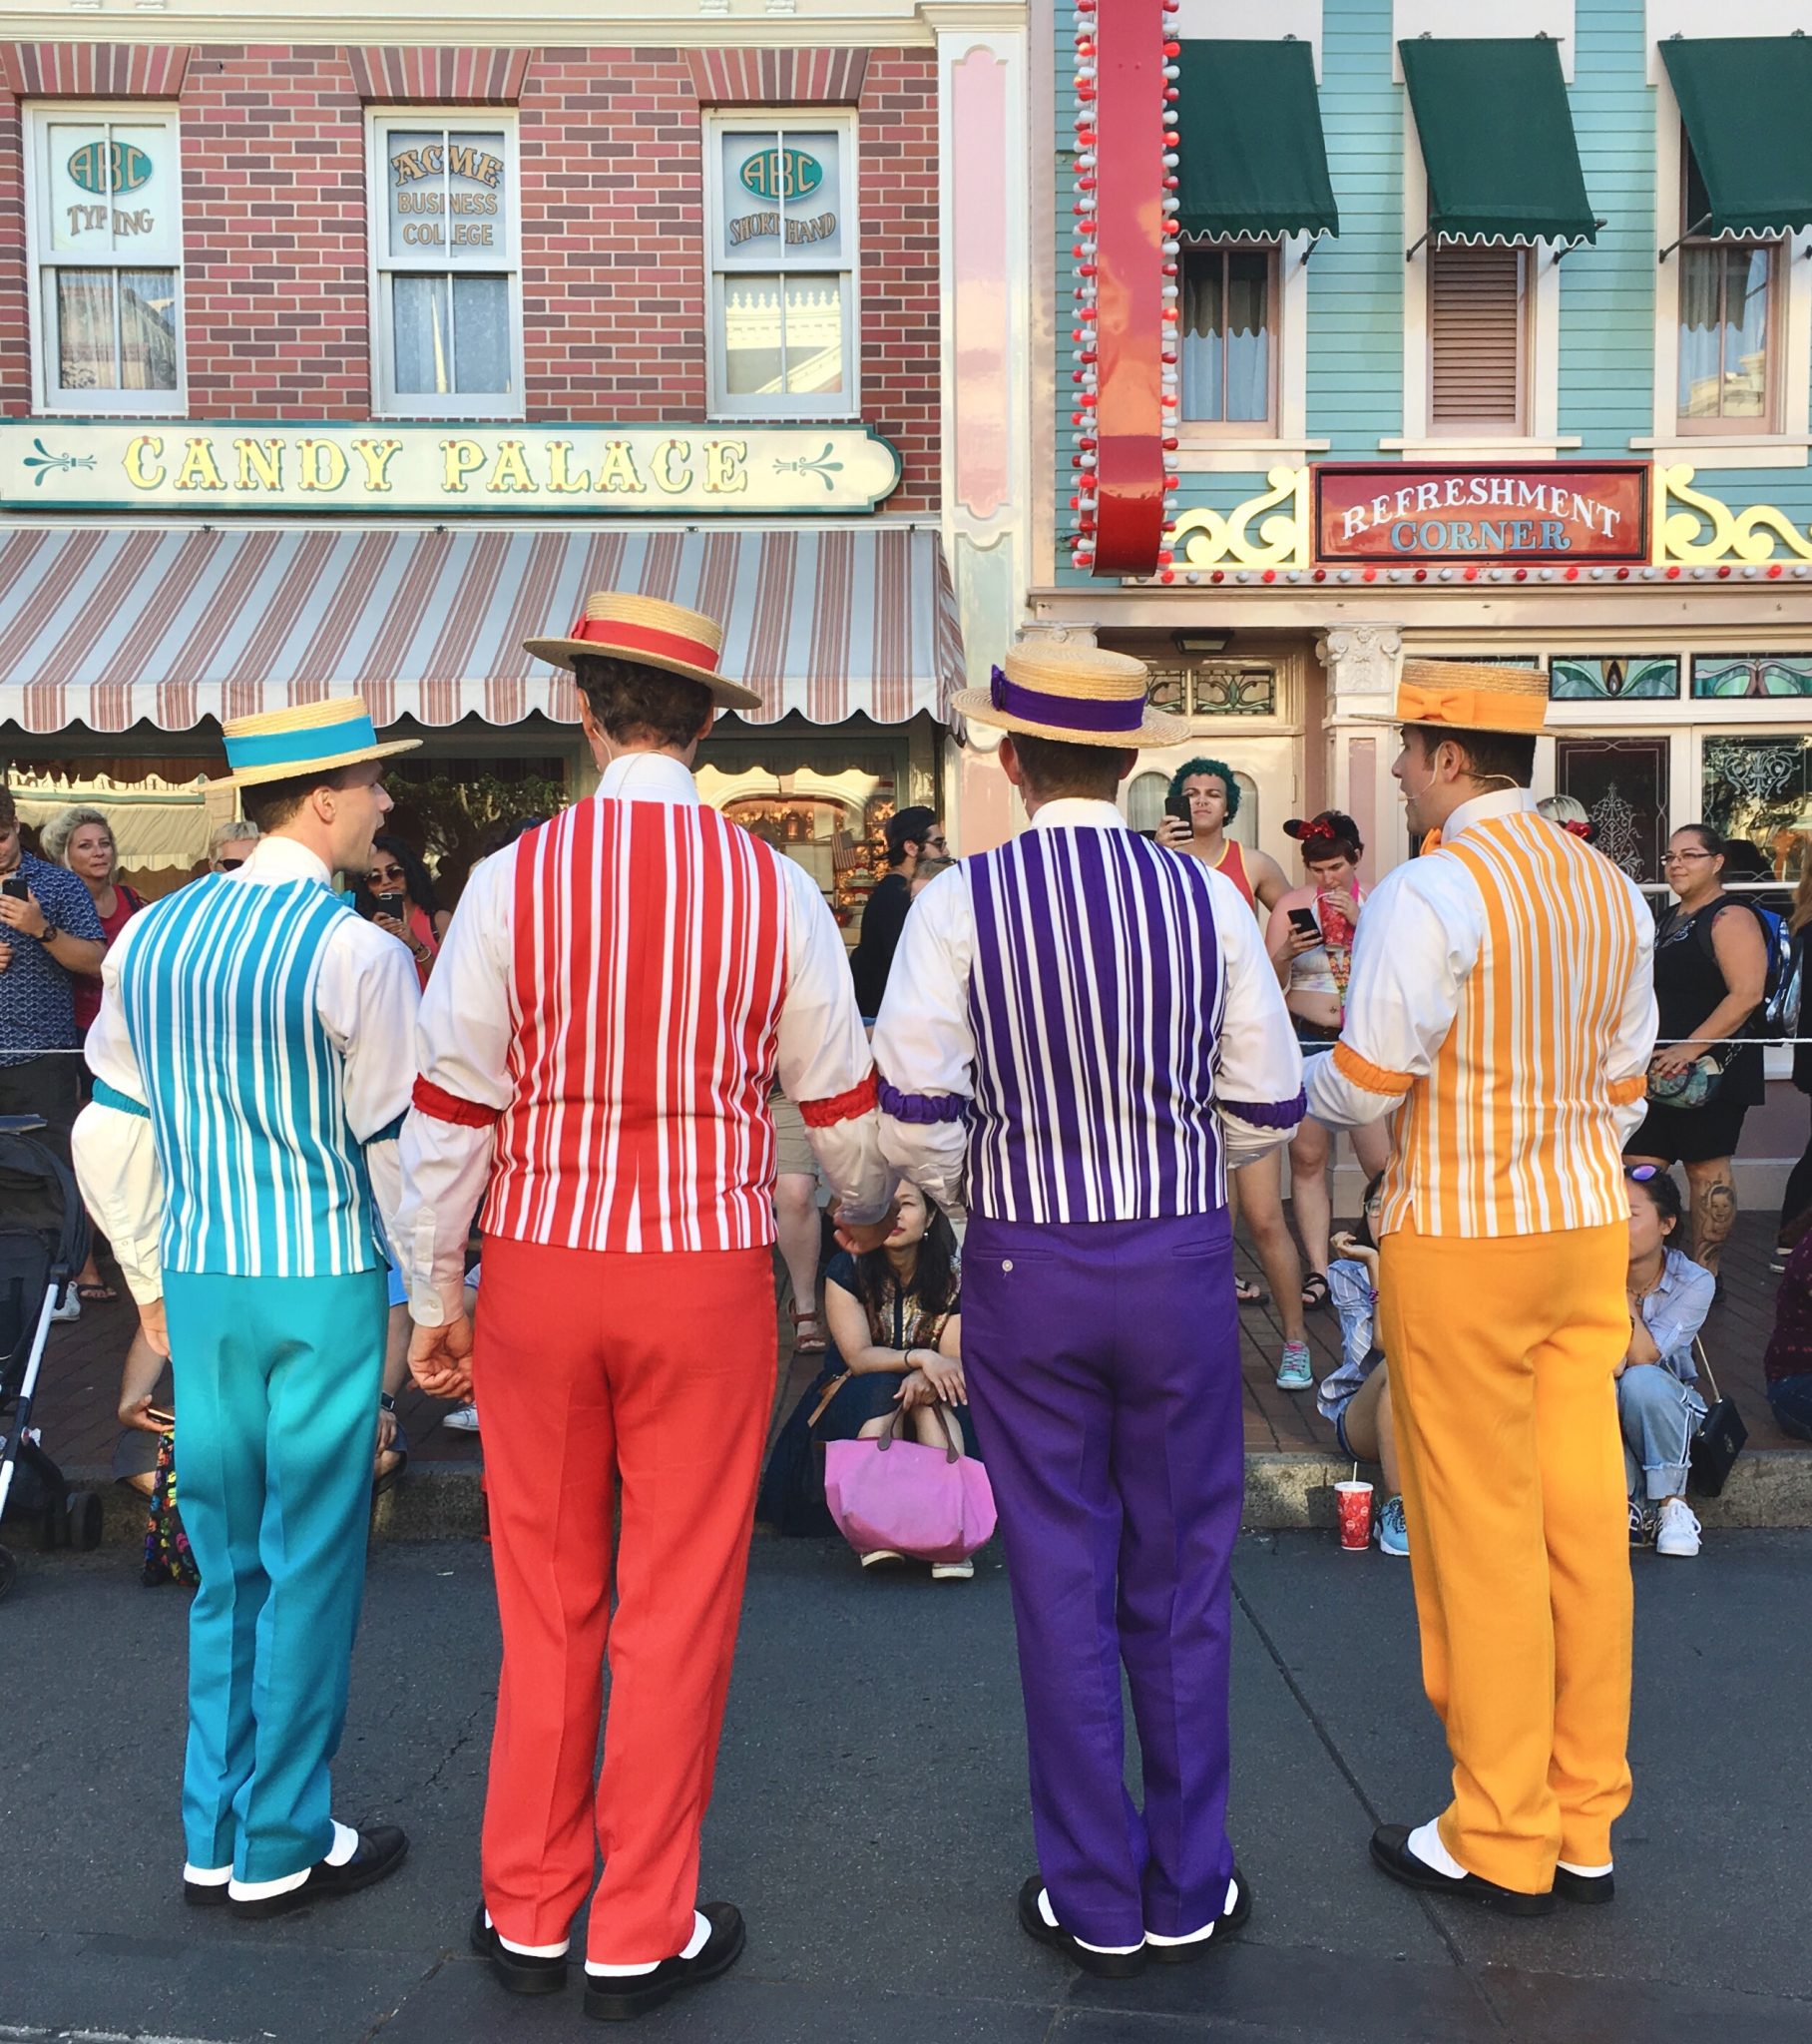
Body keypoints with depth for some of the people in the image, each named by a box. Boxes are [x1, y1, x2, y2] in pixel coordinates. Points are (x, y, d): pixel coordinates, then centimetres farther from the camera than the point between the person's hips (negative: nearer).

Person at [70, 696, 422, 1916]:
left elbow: (109, 1135, 10)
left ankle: (216, 1838, 28)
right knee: (311, 1566, 7)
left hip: (199, 1279, 6)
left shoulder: (150, 937, 5)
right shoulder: (356, 954, -14)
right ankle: (281, 1850, 20)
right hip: (325, 1283, -6)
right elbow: (401, 1147, -11)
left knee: (227, 1563, 17)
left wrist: (152, 1280, 19)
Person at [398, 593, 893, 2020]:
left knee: (545, 1596, 16)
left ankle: (529, 1916, 32)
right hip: (707, 1272, -1)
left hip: (538, 1263, 1)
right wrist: (869, 1213, 25)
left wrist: (434, 1295, 7)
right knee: (677, 1604, 11)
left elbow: (451, 1109, -4)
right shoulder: (773, 886, -5)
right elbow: (841, 1097, 5)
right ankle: (641, 1938, 25)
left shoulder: (513, 880, -7)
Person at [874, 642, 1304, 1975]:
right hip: (1183, 1261, 2)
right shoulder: (1206, 898, -4)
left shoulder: (960, 903, -9)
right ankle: (1188, 1893, 29)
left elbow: (913, 1114, -12)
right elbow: (1268, 1110, 0)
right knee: (1181, 1584, 14)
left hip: (1024, 1266, -1)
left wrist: (971, 1194, 8)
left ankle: (1096, 1904, 25)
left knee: (1062, 1584, 11)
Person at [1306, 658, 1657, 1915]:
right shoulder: (1612, 890, 8)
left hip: (1459, 1243, -7)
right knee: (1584, 1519, 12)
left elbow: (1364, 1087, -14)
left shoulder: (1427, 894, -15)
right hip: (1590, 1224, 7)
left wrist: (1293, 1084, 7)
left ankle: (1501, 1843, 17)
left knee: (1482, 1535, 3)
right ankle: (1585, 1826, 24)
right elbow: (1624, 1089, 13)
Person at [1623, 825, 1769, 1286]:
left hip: (1708, 1069, -8)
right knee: (1639, 1169, 5)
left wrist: (1691, 1048, -24)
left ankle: (1705, 1276, 7)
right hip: (1660, 1071, 9)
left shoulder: (1729, 917, -10)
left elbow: (1747, 993, -21)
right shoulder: (1669, 918, 18)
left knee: (1706, 1166, -1)